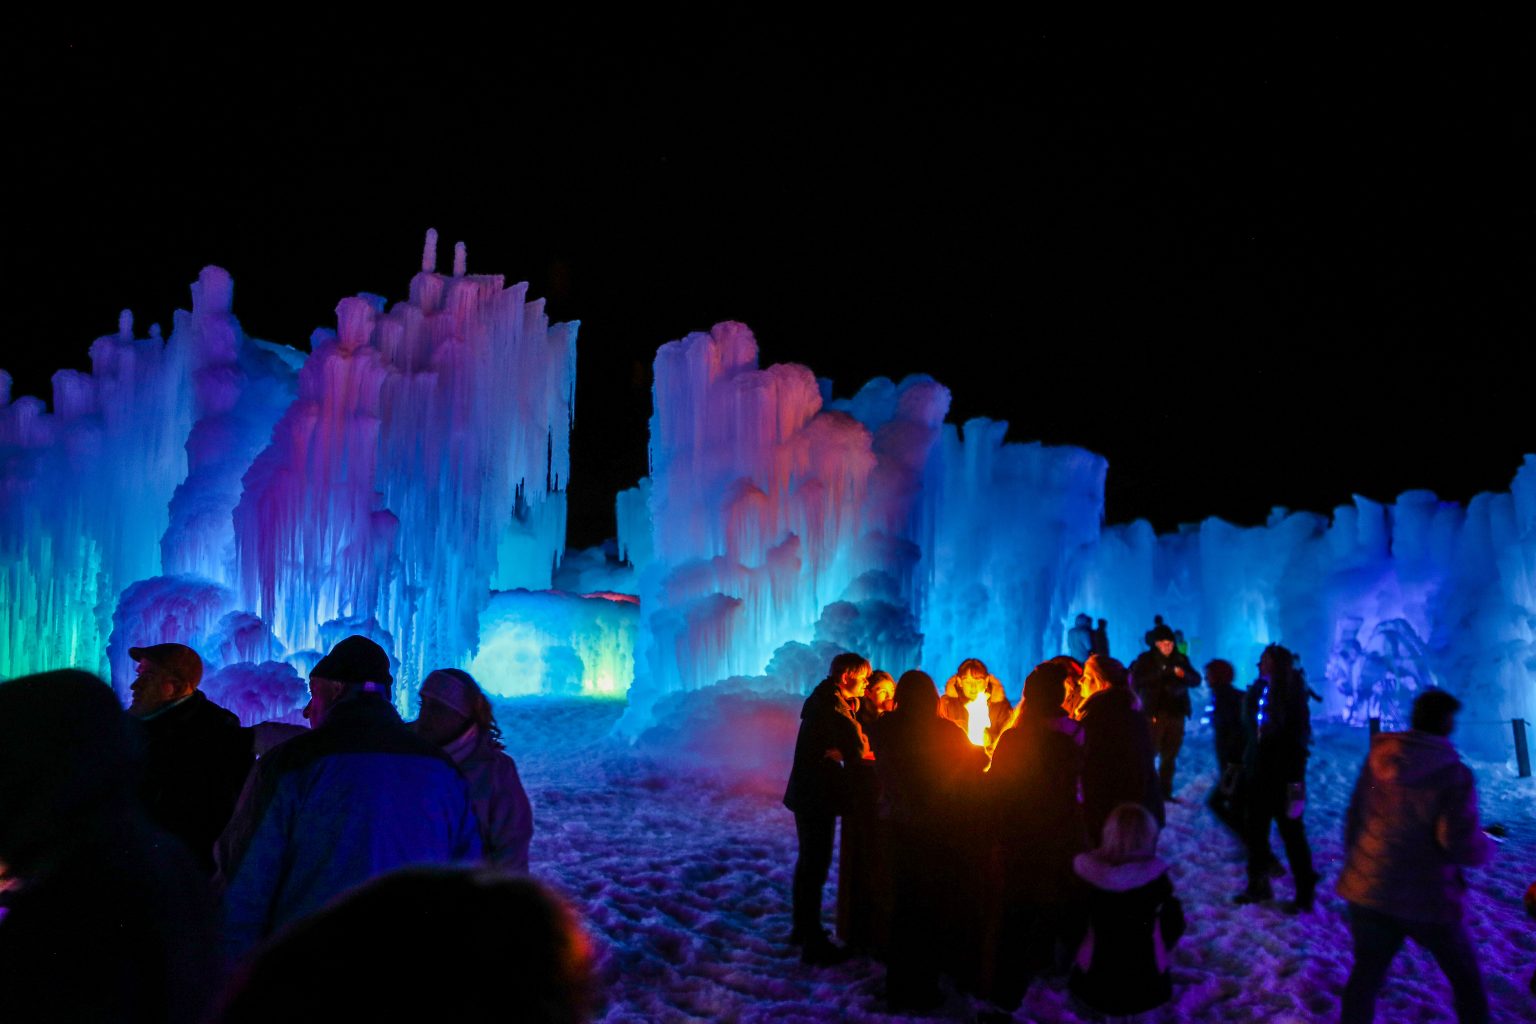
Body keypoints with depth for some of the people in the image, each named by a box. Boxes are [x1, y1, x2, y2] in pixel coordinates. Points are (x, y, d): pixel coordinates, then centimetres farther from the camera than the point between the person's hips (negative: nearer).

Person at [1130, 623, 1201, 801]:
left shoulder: (1180, 660, 11)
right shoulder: (1145, 660, 0)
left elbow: (1196, 680, 7)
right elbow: (1137, 681, -12)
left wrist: (1184, 675, -14)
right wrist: (1162, 673, -21)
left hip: (1176, 713, 4)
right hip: (1153, 713, -4)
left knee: (1170, 756, 9)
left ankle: (1165, 791, 19)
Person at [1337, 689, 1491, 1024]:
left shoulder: (1377, 760, -1)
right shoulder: (1454, 774, -14)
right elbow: (1460, 845, -20)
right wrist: (1485, 845, 2)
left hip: (1369, 892, 3)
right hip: (1428, 901, -3)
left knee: (1366, 974, 15)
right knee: (1465, 976, 21)